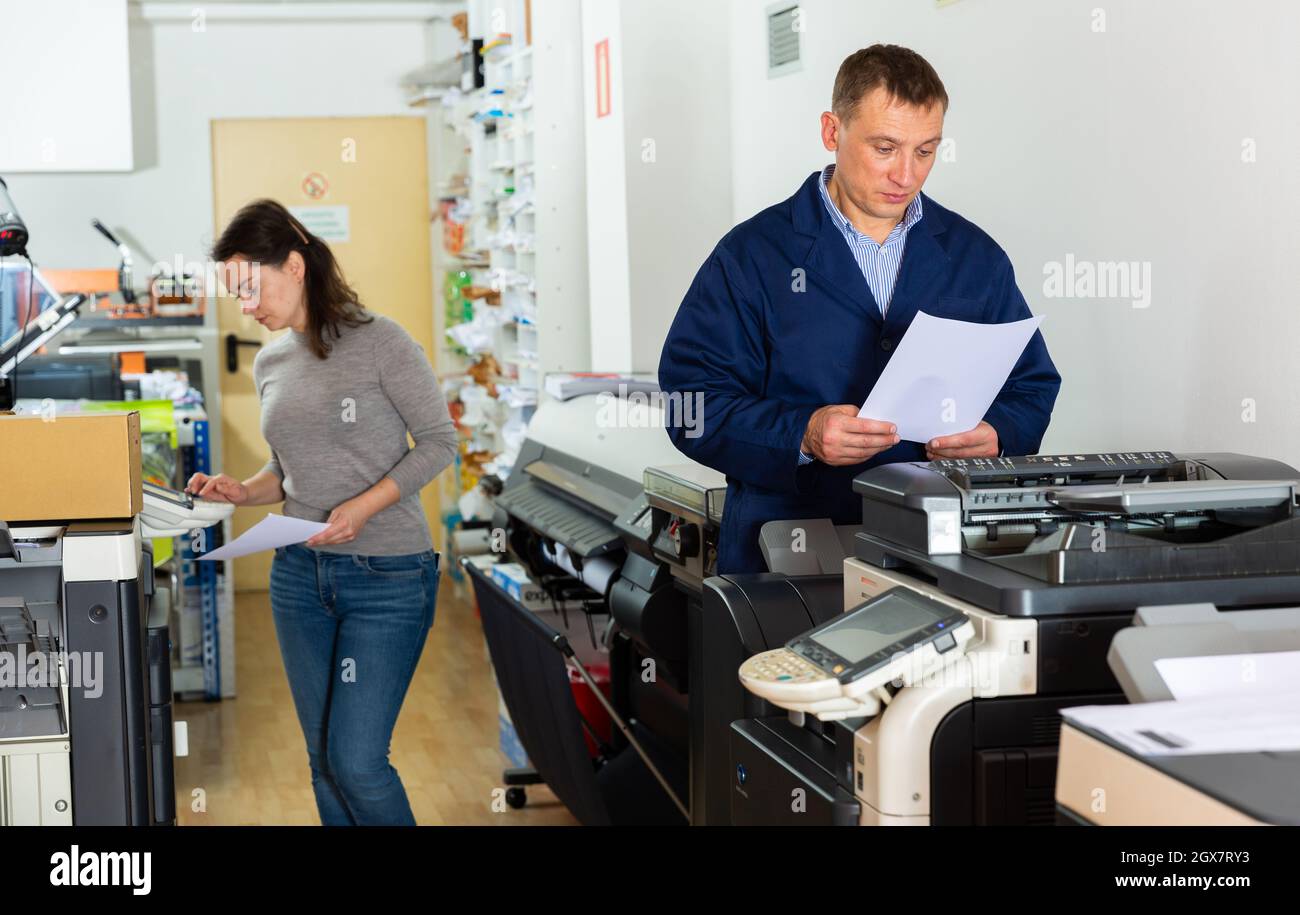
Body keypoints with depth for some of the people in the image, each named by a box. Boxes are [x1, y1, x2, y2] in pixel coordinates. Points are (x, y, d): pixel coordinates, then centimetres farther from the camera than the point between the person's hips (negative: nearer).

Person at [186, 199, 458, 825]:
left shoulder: (378, 341, -10)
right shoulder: (270, 362, 10)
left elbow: (439, 440, -8)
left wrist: (363, 507, -20)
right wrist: (243, 492, -1)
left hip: (386, 577, -6)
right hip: (299, 575, 7)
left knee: (356, 762, -10)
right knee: (324, 761, 10)